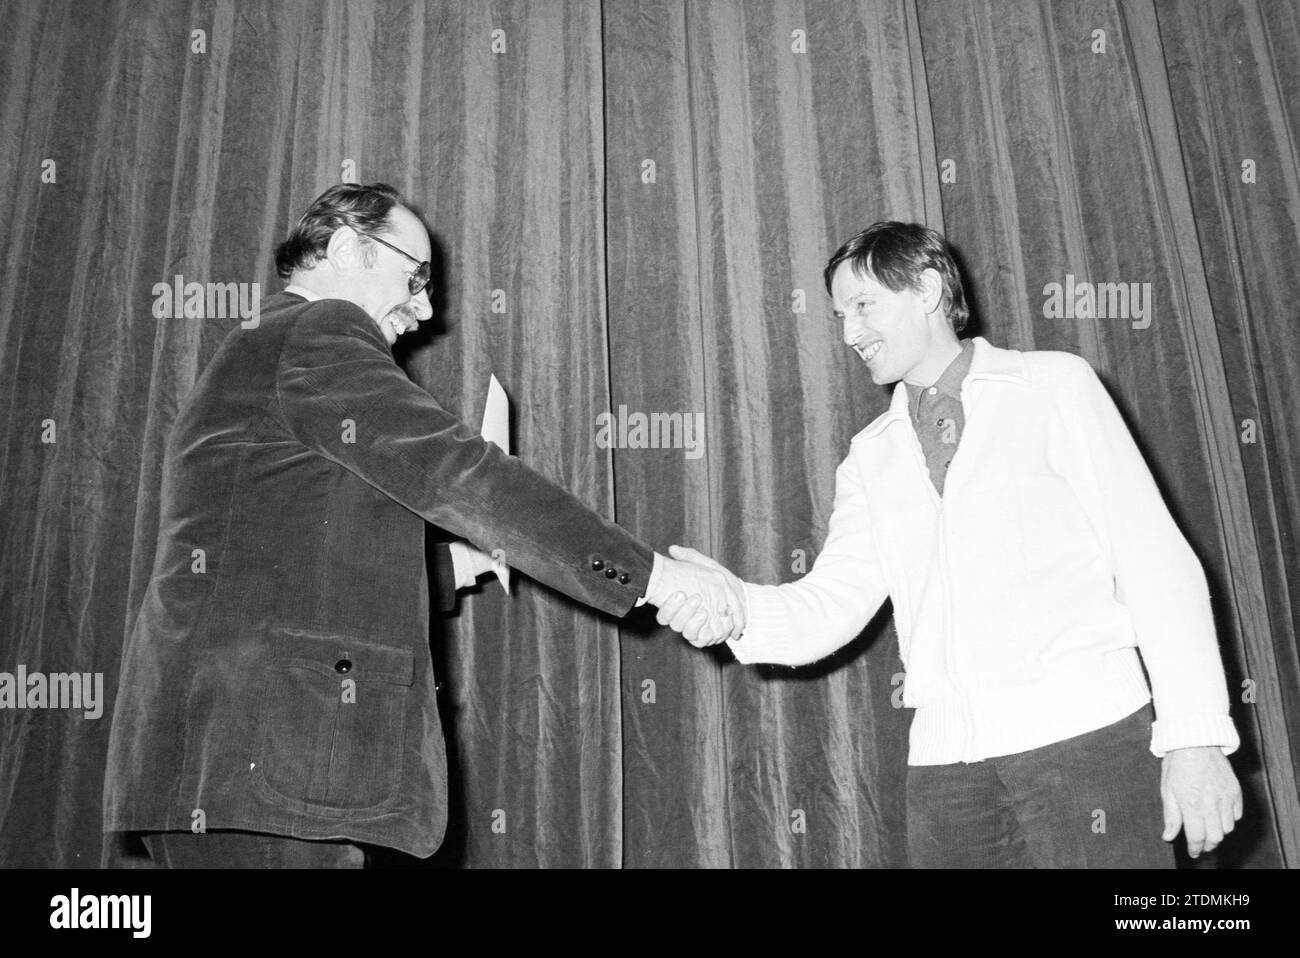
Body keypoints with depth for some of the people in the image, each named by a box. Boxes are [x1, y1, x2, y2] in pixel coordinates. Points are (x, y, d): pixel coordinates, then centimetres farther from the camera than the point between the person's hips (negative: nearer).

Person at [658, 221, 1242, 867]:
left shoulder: (1055, 385, 4)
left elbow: (1154, 559, -1)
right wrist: (735, 603, -17)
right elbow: (831, 601, 4)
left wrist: (1196, 738, -8)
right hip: (944, 760, 4)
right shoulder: (870, 457, 15)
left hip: (1084, 735, -3)